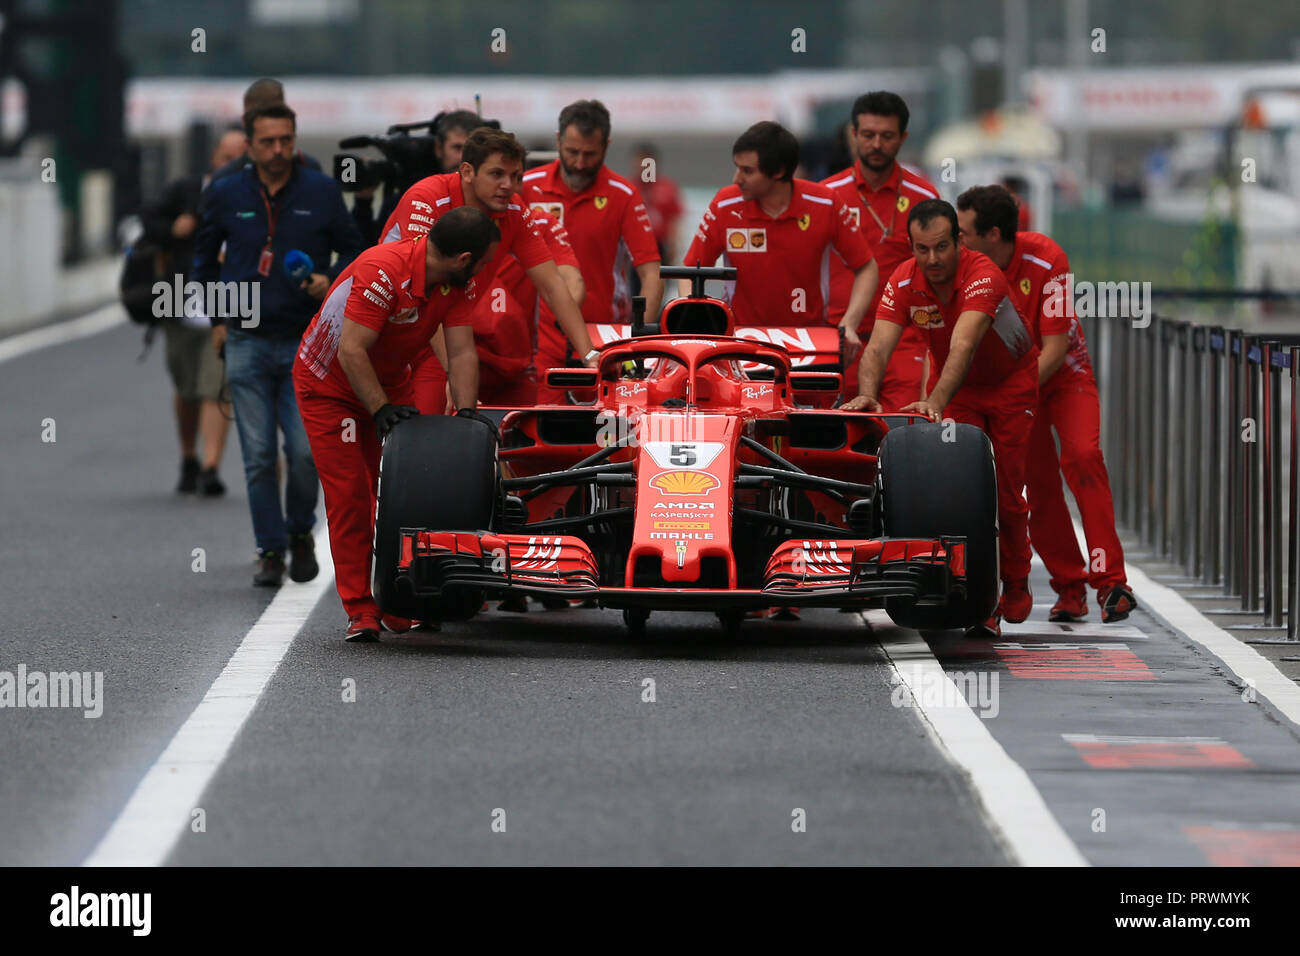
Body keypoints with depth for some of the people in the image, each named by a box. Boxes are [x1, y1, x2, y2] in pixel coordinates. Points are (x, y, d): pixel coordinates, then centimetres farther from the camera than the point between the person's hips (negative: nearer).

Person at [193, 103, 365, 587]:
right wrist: (217, 317, 14)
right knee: (259, 456, 0)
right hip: (247, 343, 1)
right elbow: (204, 257, 19)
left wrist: (331, 279, -10)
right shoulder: (227, 195, 4)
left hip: (305, 343, -1)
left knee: (305, 450, -9)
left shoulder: (321, 192, 1)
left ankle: (300, 533, 16)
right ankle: (270, 551, 11)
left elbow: (353, 249, 10)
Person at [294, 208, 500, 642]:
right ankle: (361, 611, -7)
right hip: (329, 383, -6)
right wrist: (381, 411, -33)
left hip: (390, 383, 6)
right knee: (349, 493, -9)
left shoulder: (458, 284, -12)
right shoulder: (383, 269, -35)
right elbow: (351, 352, -34)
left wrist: (466, 413, -25)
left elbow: (461, 353, -14)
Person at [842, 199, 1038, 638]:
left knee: (1007, 491, 0)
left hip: (1009, 383, -3)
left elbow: (963, 345, -49)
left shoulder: (983, 276, -36)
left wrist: (935, 402, -63)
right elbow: (878, 346, -31)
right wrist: (867, 394, -52)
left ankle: (1015, 586, 24)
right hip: (953, 388, 3)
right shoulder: (903, 281, -22)